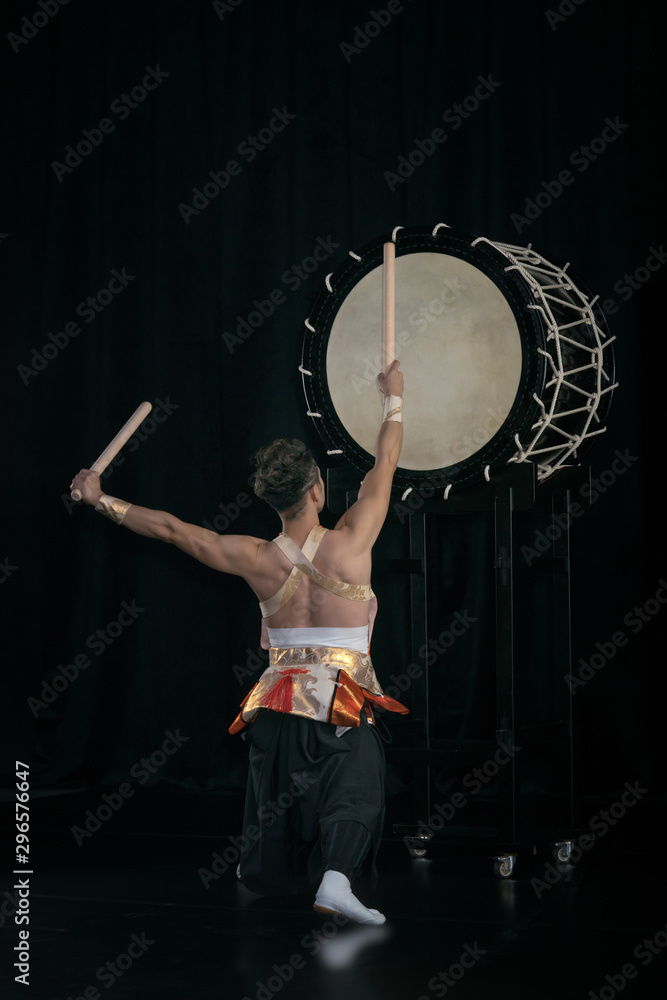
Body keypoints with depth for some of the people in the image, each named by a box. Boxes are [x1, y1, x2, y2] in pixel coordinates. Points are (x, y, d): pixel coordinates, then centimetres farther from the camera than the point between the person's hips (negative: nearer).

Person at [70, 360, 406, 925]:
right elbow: (386, 466, 3)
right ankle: (336, 875, -30)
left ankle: (262, 874, 45)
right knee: (352, 793, -6)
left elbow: (172, 529, 5)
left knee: (273, 799, 20)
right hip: (343, 705, -4)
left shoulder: (256, 560, -3)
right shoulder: (350, 544, -11)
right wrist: (394, 399, 17)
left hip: (279, 699, 4)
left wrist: (102, 501, 16)